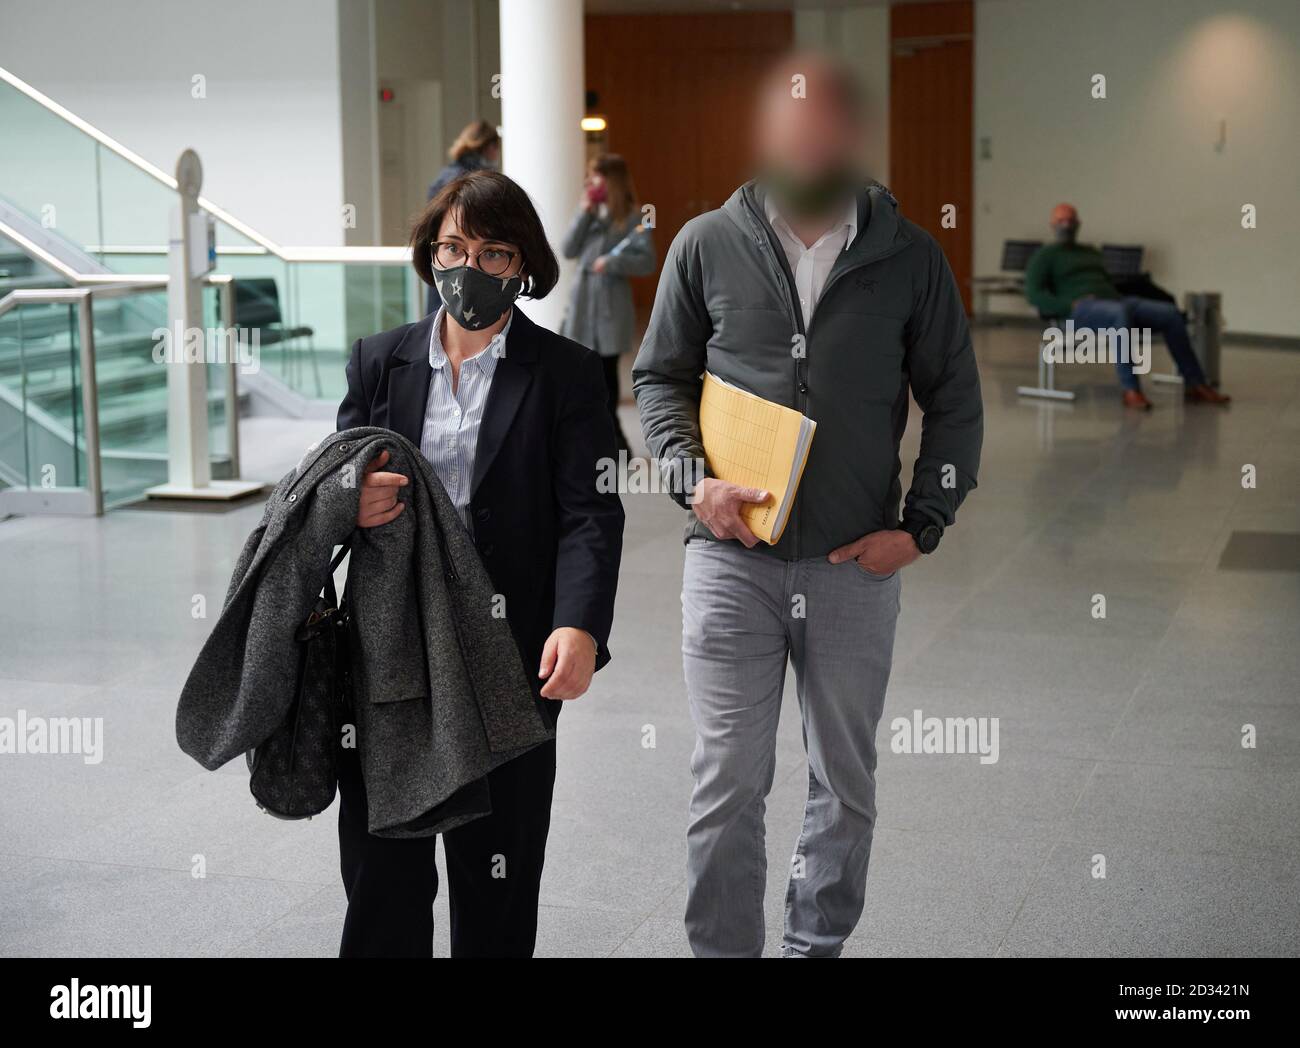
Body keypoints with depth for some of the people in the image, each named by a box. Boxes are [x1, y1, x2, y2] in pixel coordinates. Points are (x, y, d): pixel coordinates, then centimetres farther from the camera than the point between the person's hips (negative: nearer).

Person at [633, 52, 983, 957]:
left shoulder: (910, 258, 1)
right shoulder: (706, 246, 0)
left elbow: (956, 401, 7)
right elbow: (659, 376, 10)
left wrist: (922, 526, -1)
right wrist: (692, 477, -6)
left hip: (856, 568, 1)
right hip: (732, 560, -1)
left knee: (846, 782, 12)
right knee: (728, 785, 2)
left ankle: (819, 944, 30)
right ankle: (721, 950, 16)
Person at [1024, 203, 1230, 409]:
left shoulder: (1091, 253, 33)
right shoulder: (1044, 255, 11)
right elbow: (1034, 294, -2)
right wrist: (1070, 304, -16)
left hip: (1114, 300, 7)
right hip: (1082, 308, -7)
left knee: (1170, 312, -16)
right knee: (1121, 313, -42)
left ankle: (1195, 384, -14)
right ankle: (1131, 391, -43)